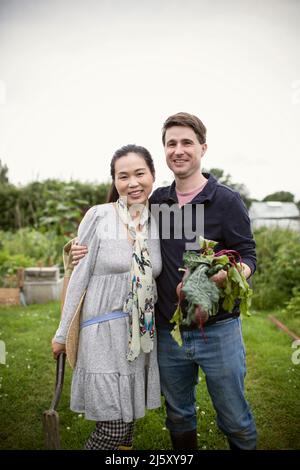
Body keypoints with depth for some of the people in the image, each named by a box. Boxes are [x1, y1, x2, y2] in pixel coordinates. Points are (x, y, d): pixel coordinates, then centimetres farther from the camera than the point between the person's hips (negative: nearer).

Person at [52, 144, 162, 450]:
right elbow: (79, 276, -6)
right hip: (104, 332, -4)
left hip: (142, 334, 5)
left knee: (128, 420, 14)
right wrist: (62, 333, -2)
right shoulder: (98, 217, -9)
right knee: (114, 428, -2)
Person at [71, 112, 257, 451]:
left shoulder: (227, 201, -7)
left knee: (235, 421, 12)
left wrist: (231, 275, -31)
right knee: (178, 417, 21)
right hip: (168, 333, 4)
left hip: (217, 330, -3)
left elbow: (247, 256, -7)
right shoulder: (156, 201, 4)